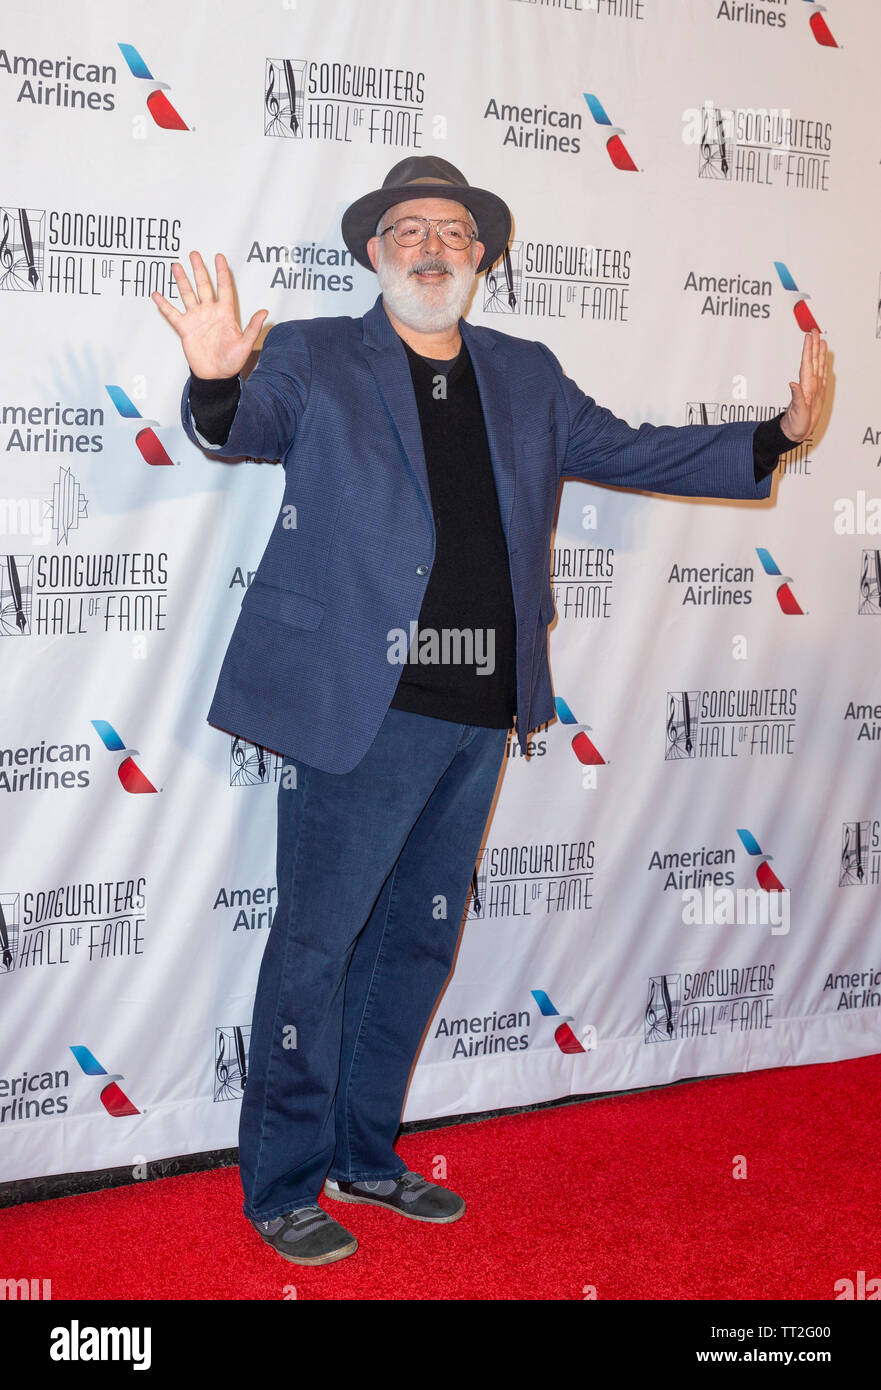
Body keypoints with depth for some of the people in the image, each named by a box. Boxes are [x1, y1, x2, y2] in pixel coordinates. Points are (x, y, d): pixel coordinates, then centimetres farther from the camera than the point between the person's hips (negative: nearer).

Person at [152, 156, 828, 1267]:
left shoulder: (526, 378, 15)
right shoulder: (316, 360, 1)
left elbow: (631, 452, 19)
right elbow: (246, 426, -15)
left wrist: (777, 435, 11)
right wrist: (217, 384, -38)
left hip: (477, 716, 6)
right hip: (360, 708, -5)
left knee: (418, 942, 15)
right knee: (315, 941, 0)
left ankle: (364, 1153, 32)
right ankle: (282, 1186, 17)